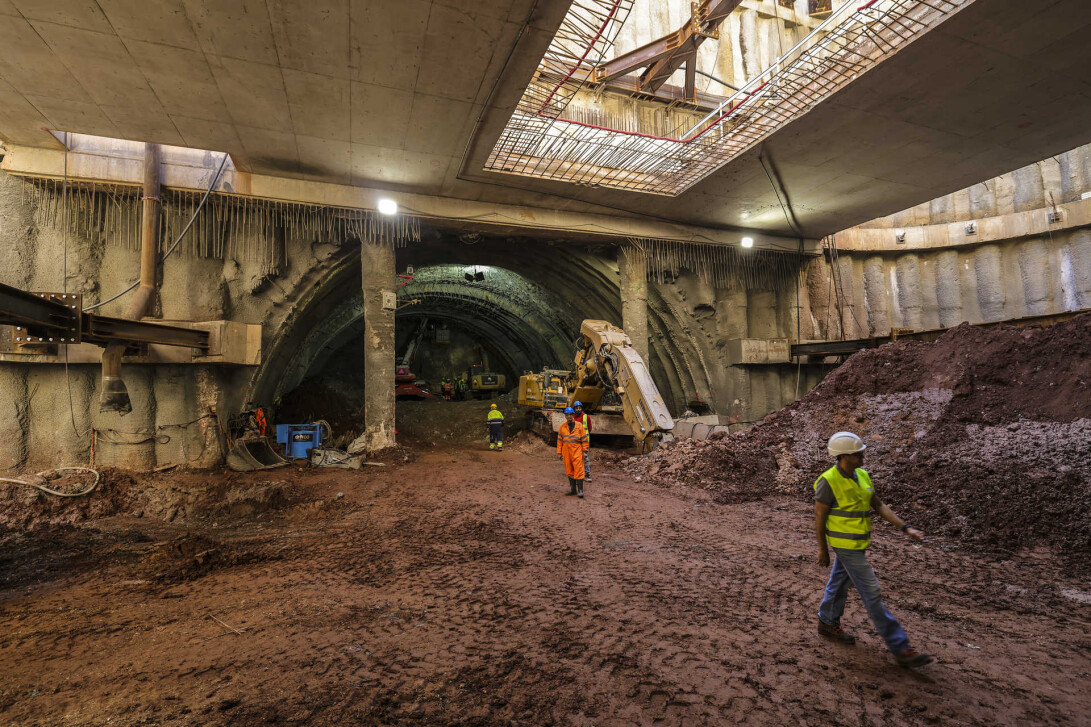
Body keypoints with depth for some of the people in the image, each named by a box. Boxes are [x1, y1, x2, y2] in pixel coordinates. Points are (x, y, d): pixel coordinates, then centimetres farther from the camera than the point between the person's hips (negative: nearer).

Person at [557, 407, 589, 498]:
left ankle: (580, 490, -2)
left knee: (578, 470, -7)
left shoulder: (579, 425, 2)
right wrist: (559, 452, 8)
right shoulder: (562, 427, 9)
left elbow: (584, 439, 2)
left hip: (577, 451, -4)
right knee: (569, 471, 8)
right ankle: (573, 489, 18)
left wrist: (584, 451, -2)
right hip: (566, 452, 4)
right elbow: (559, 440, 12)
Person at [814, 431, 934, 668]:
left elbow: (879, 506, 6)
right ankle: (900, 648, 7)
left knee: (839, 582, 22)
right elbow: (819, 517, -16)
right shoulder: (828, 482, -23)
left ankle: (828, 624, 40)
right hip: (845, 545, -8)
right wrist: (822, 549, -9)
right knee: (872, 593, -2)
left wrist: (906, 528, -4)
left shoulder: (862, 476, 0)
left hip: (858, 543, 8)